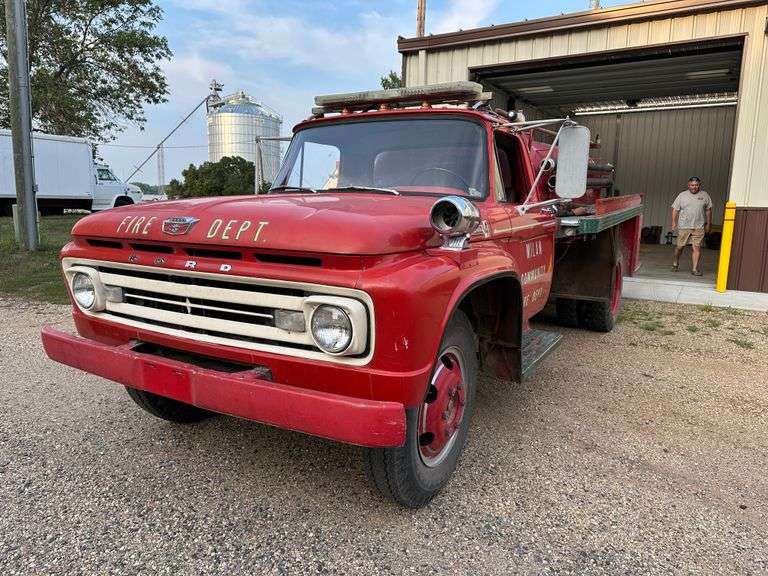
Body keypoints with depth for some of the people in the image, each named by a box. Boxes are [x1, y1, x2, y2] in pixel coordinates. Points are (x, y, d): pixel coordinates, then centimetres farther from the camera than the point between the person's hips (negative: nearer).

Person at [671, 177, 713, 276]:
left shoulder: (704, 195, 7)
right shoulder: (682, 195, 3)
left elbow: (708, 210, 13)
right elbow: (675, 209, 4)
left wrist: (708, 224, 12)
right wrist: (674, 223, -3)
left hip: (698, 227, 1)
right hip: (683, 226, 0)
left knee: (697, 247, -6)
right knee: (680, 247, 7)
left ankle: (694, 269, -2)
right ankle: (675, 263, 29)